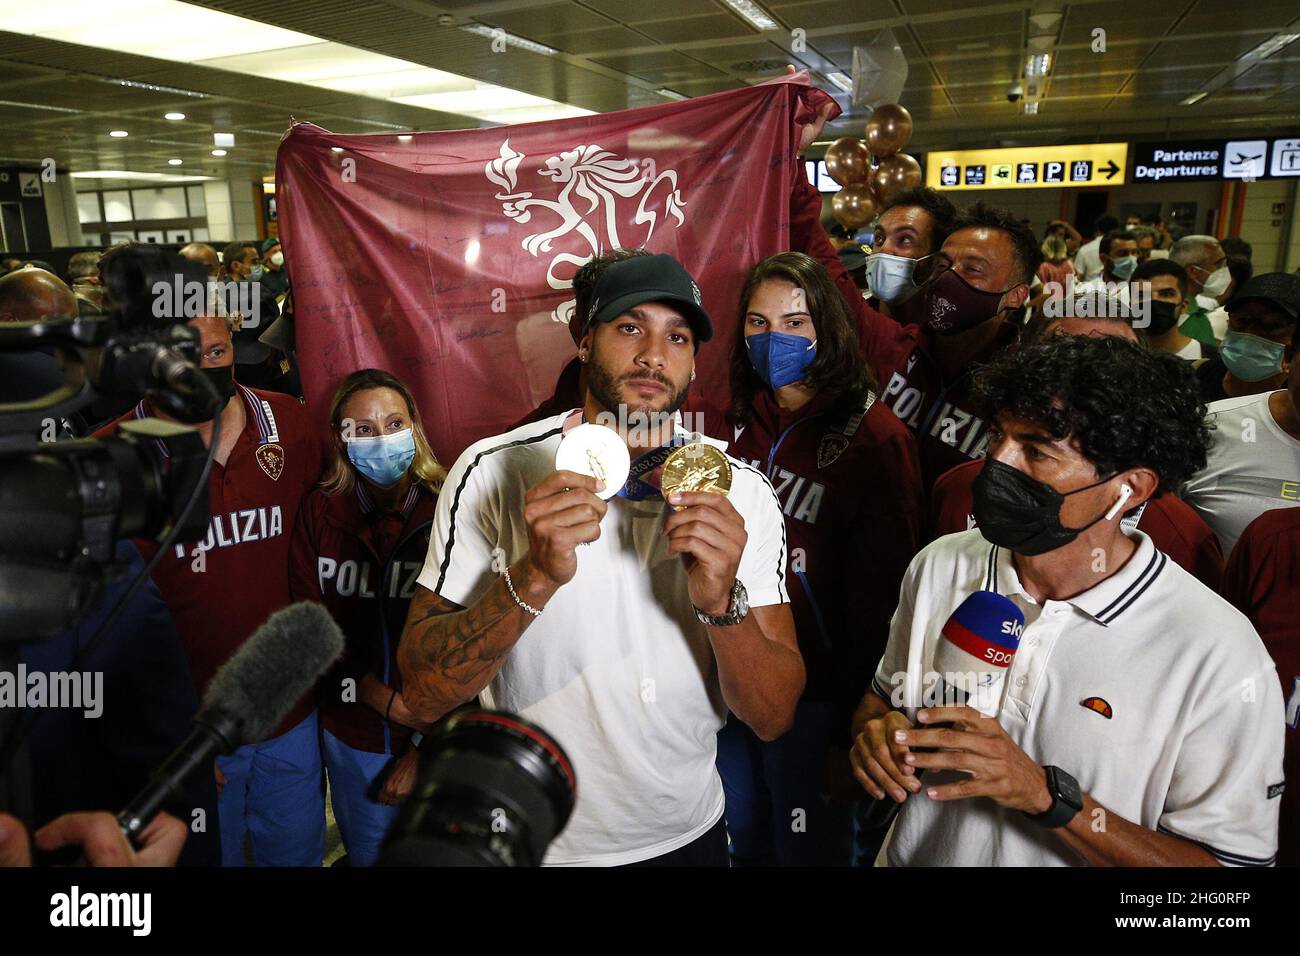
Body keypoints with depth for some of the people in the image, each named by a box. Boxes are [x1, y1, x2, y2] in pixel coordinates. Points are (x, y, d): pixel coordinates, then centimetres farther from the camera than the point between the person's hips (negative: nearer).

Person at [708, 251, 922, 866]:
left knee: (808, 849, 17)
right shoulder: (738, 423, 4)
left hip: (814, 694, -5)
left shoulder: (873, 438, -14)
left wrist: (850, 729, -13)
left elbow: (879, 595, -14)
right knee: (743, 842, 24)